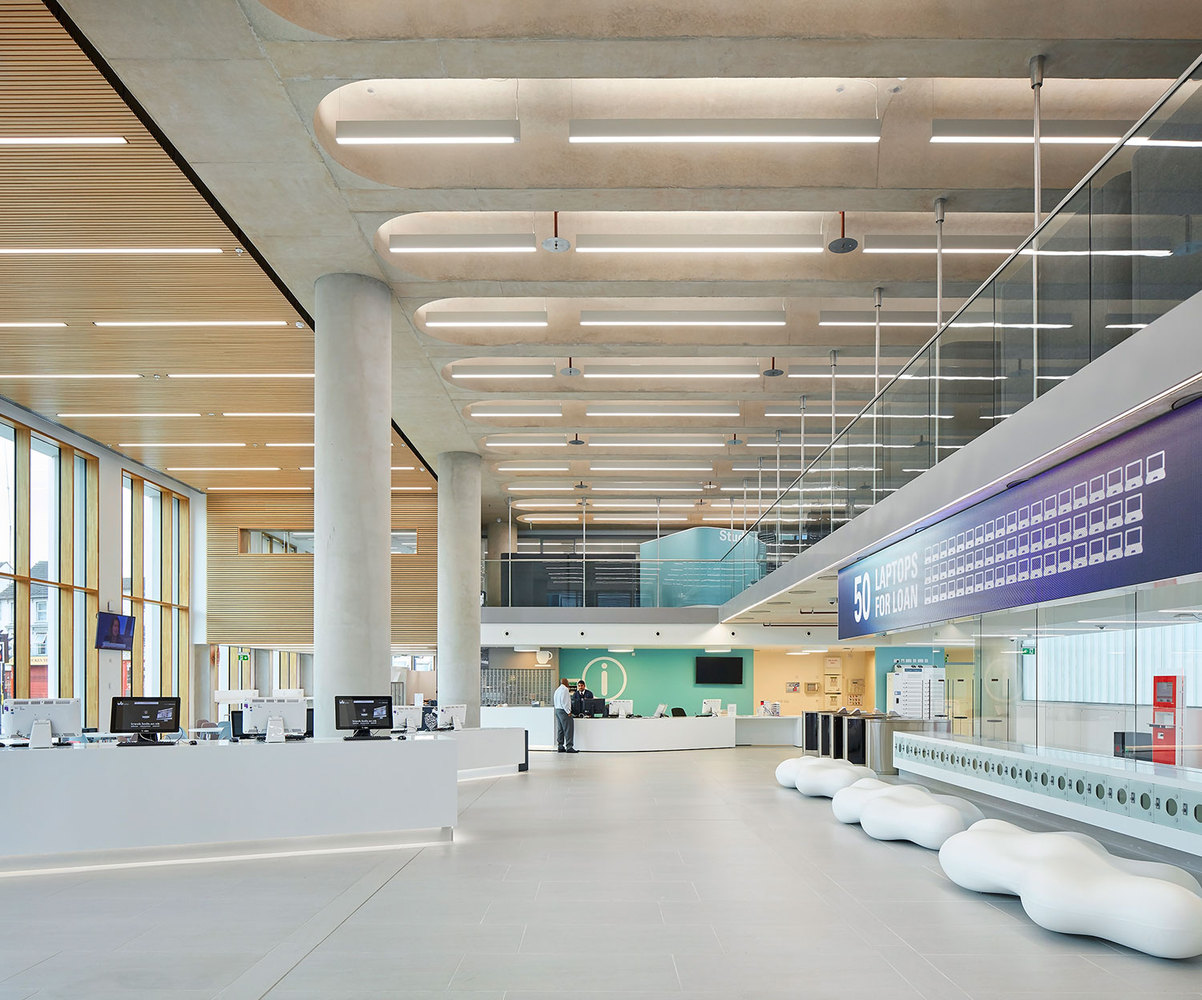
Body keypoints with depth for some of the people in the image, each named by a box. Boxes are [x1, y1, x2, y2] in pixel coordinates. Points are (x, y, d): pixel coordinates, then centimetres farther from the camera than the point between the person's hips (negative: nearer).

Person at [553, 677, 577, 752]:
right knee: (568, 729, -8)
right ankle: (569, 747, -11)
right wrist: (568, 712, -18)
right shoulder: (565, 689, -12)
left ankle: (560, 746, 11)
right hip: (564, 711, -10)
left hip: (557, 710, 10)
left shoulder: (557, 690, 17)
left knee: (560, 729, 11)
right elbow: (564, 701, -20)